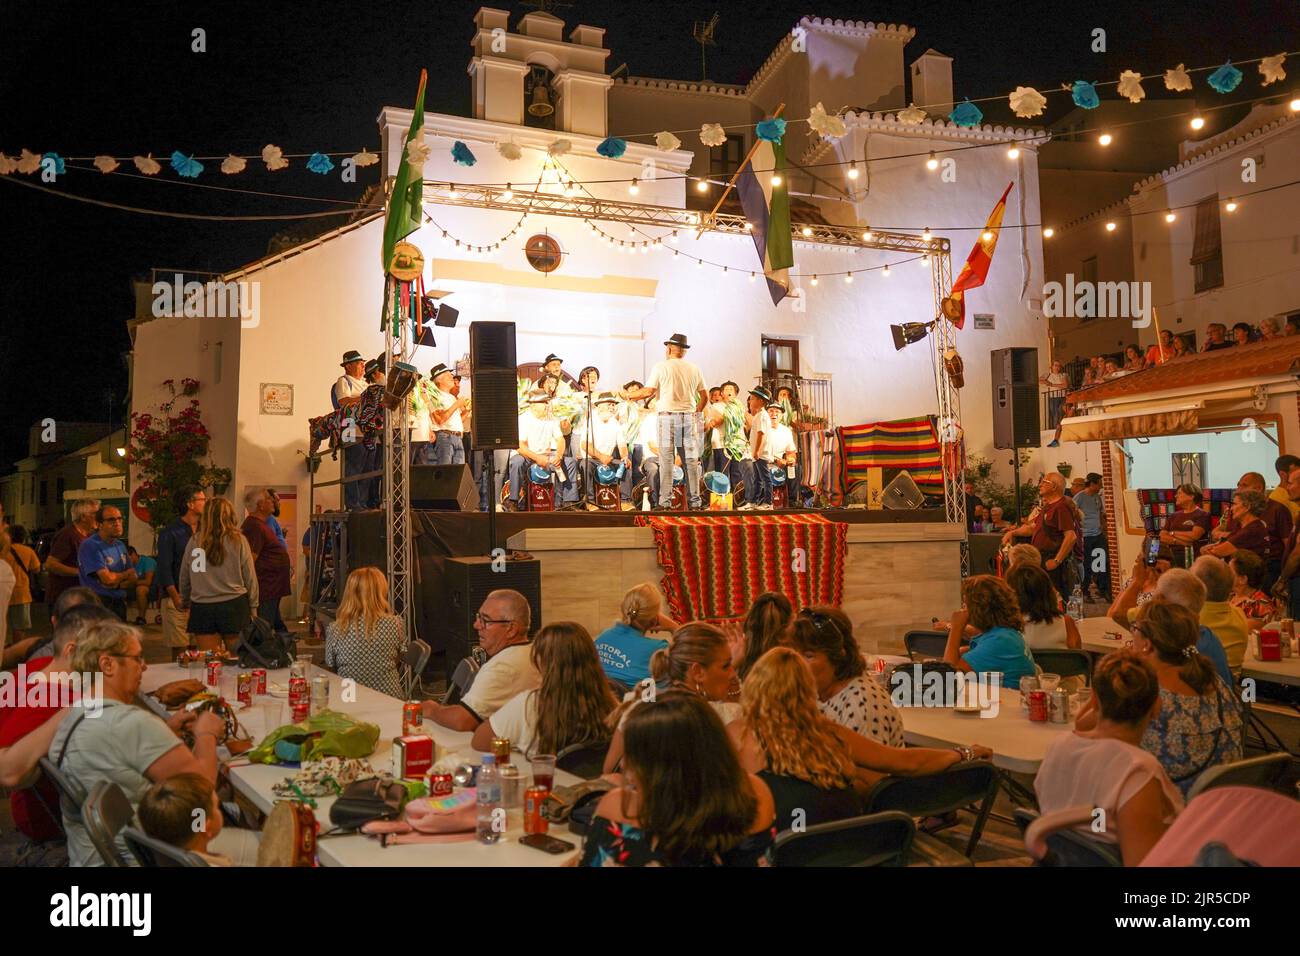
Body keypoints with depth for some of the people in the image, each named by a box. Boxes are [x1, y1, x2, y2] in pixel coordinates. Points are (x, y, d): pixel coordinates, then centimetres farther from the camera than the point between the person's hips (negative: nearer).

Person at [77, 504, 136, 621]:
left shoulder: (120, 545, 13)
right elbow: (107, 578, -19)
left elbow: (133, 579, 10)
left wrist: (116, 584, -11)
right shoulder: (90, 546, -12)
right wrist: (126, 574, 1)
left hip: (120, 603, 8)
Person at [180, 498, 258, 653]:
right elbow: (250, 577, 1)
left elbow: (184, 578, 10)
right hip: (234, 605, -2)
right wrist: (253, 606, 10)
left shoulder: (194, 541, 2)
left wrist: (185, 601, 23)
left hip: (201, 608, 2)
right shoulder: (238, 540, -3)